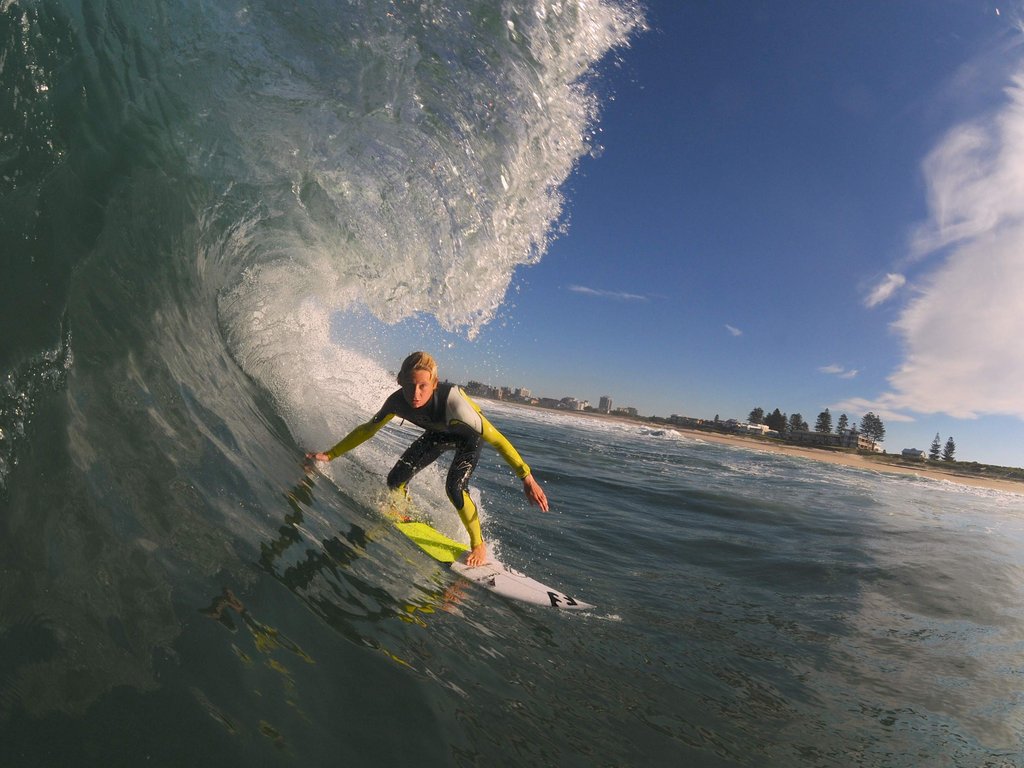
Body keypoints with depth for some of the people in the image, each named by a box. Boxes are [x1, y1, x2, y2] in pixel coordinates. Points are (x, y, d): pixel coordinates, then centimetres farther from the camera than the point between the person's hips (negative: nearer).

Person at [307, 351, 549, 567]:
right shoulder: (397, 401, -28)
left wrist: (527, 479, -45)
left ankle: (478, 546, -1)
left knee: (454, 486, -25)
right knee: (396, 480, -3)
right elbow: (367, 430, -8)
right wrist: (330, 455, -8)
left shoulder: (451, 399, -44)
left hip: (470, 435, -5)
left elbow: (495, 439, -42)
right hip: (440, 434, 5)